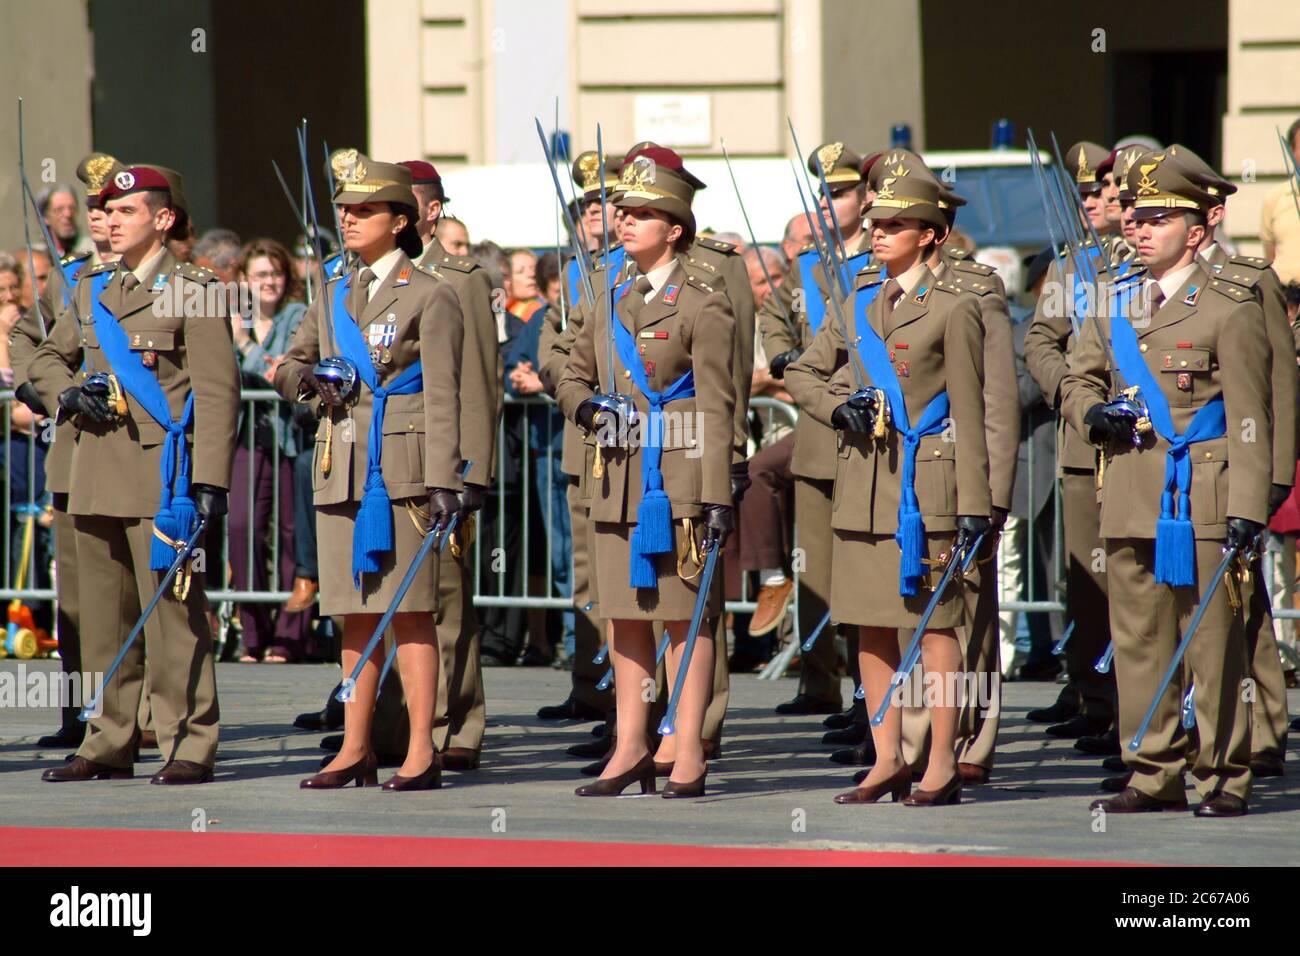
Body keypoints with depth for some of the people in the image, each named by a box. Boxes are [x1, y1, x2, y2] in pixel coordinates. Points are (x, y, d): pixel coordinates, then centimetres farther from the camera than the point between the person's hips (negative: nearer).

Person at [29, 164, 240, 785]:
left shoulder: (192, 292, -2)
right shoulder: (91, 289, 16)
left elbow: (218, 392, -7)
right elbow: (46, 359, 27)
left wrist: (210, 480, -15)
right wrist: (68, 393, 3)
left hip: (162, 473, -6)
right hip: (97, 477, 6)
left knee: (173, 613, -7)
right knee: (103, 617, 8)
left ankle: (189, 748, -5)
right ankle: (109, 745, 14)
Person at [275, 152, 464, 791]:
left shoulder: (429, 296, -3)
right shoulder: (333, 296, 16)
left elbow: (442, 397, -8)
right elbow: (289, 366, 23)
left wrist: (443, 482, -15)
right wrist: (307, 380, -2)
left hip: (401, 469, -6)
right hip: (342, 468, 6)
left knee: (409, 609, -5)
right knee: (355, 613, 9)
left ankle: (421, 752, -4)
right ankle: (355, 750, 13)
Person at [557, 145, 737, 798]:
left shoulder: (703, 305, -5)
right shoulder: (611, 303, 15)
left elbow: (715, 407, -9)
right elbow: (572, 378, 24)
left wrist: (717, 497, -15)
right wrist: (588, 408, -1)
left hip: (679, 480, -7)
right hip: (620, 482, 7)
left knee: (685, 615, -3)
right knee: (625, 617, 9)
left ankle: (688, 753, 0)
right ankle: (631, 749, 14)